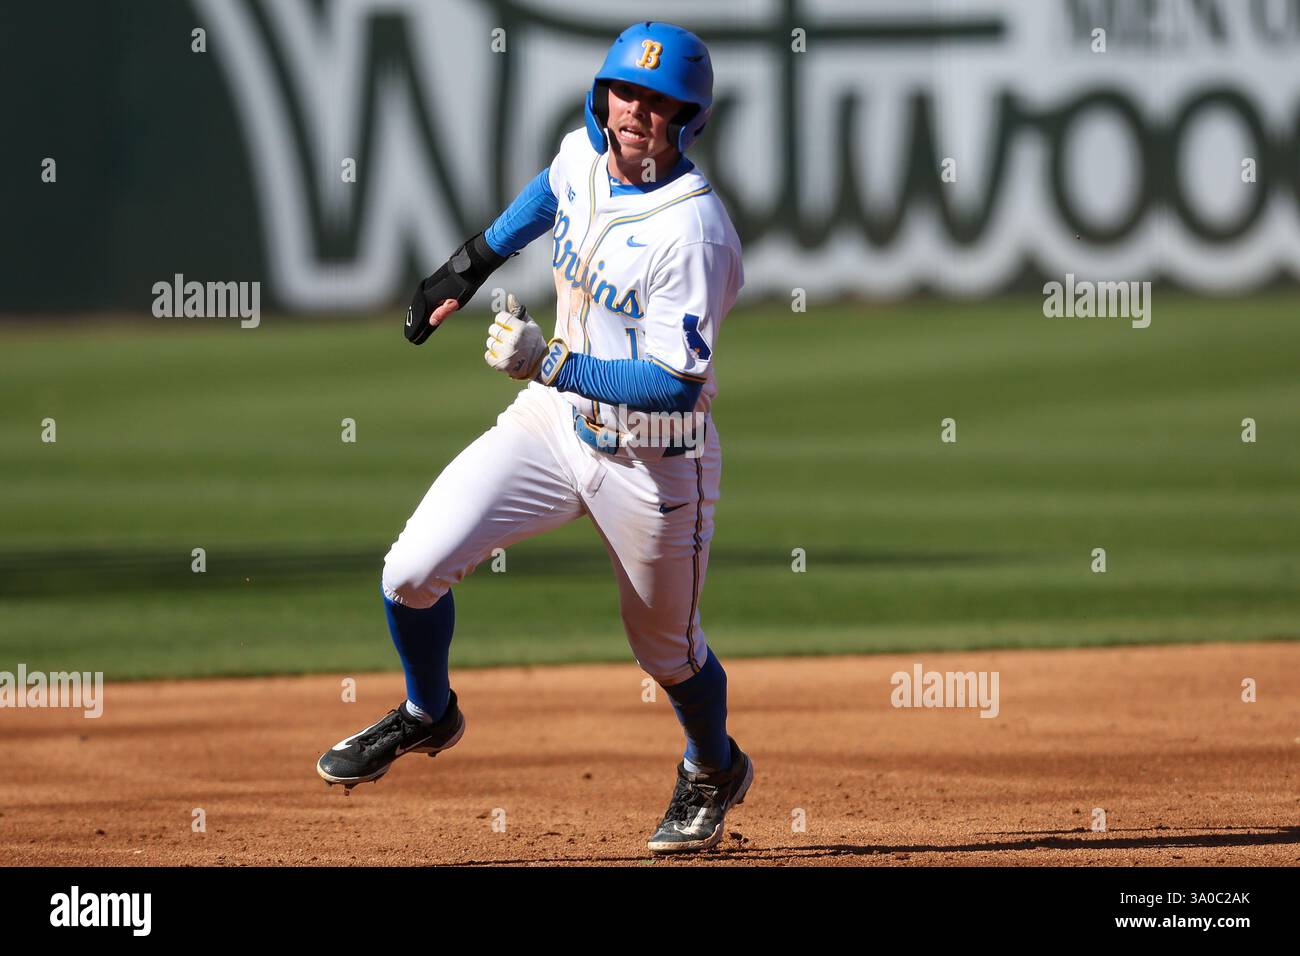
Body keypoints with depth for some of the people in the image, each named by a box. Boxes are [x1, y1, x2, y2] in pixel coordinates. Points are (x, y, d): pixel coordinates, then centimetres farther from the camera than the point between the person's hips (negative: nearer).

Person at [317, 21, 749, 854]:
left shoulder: (692, 229, -27)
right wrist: (471, 263, 21)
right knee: (413, 572, -8)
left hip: (654, 462, -6)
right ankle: (428, 715, 22)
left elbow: (676, 384, -30)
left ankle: (714, 771, 46)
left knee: (668, 652, 14)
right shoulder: (584, 155, -5)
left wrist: (550, 366, -34)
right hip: (554, 420, 6)